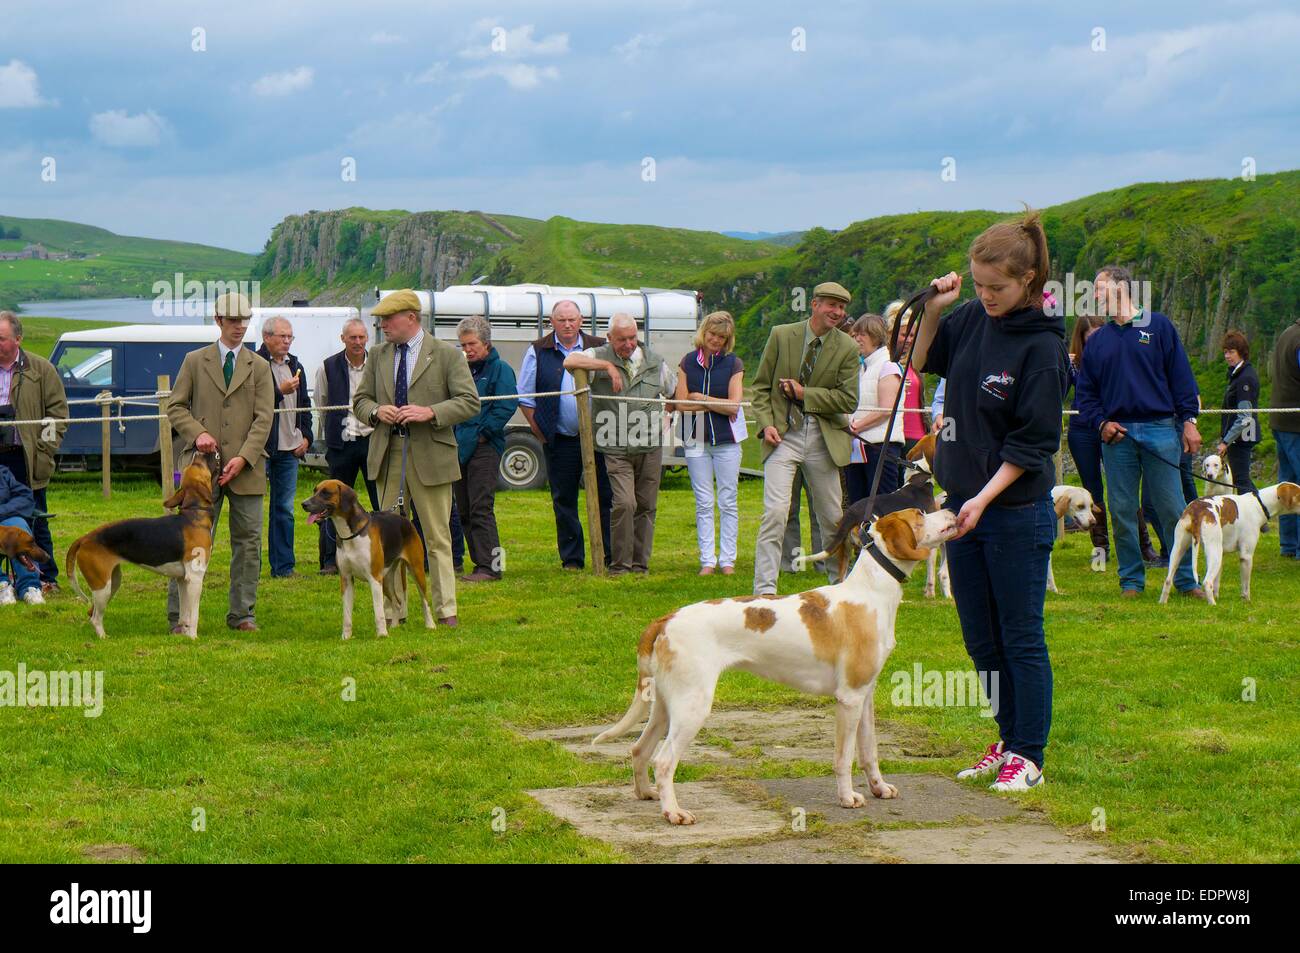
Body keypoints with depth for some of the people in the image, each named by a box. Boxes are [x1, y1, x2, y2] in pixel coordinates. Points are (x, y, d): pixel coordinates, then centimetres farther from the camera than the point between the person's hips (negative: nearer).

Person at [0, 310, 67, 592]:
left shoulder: (40, 369, 3)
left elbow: (58, 412, 2)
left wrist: (45, 450, -5)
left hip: (26, 459, -2)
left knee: (35, 521, 3)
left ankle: (47, 578, 11)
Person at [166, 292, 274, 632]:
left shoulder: (260, 368, 10)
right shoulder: (194, 361, 9)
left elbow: (264, 418, 2)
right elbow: (176, 406, 9)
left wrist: (244, 458, -10)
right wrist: (197, 432, -10)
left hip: (246, 467, 2)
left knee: (248, 541, 3)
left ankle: (242, 614, 12)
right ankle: (180, 616, -1)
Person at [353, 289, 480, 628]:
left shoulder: (447, 355, -2)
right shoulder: (378, 356, 12)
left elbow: (470, 402, -5)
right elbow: (360, 400, 17)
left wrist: (431, 413, -18)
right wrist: (376, 411, -6)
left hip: (430, 456, -4)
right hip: (388, 456, 4)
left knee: (437, 537, 0)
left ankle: (446, 610, 5)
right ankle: (393, 610, 13)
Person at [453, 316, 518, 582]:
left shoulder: (500, 369, -2)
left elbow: (506, 407, -11)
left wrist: (480, 435, -13)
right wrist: (453, 438, 7)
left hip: (484, 448, -8)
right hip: (460, 449, 8)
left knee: (480, 509, -13)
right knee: (464, 512, 8)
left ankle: (490, 566, -12)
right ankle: (481, 563, 14)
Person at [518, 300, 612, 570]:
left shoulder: (599, 348, 5)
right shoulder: (538, 352, 4)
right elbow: (524, 396, 8)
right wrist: (540, 431, 3)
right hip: (560, 442, 0)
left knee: (604, 497, 0)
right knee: (564, 500, 5)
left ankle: (611, 556, 6)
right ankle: (572, 558, 12)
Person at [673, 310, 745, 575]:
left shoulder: (734, 364, 0)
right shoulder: (688, 362, 4)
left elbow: (733, 405, -9)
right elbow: (681, 403, -3)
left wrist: (700, 398, -6)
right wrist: (718, 405, -7)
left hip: (727, 441, -1)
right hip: (696, 440, 1)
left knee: (728, 502, 2)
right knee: (703, 503, 3)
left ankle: (727, 559, 7)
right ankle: (707, 560, 6)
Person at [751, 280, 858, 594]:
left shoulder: (847, 348, 0)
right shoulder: (781, 335, 1)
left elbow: (848, 400, -4)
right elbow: (761, 385, 6)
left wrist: (804, 394, -10)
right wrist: (766, 423, -8)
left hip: (824, 437, 2)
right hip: (783, 435, -2)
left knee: (833, 516, 11)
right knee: (775, 512, -14)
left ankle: (840, 581, 30)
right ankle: (764, 590, -12)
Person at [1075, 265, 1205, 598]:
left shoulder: (1158, 326, 5)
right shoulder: (1097, 340, 13)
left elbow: (1181, 375, 3)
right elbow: (1085, 390, 14)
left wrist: (1188, 421, -4)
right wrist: (1100, 422, -2)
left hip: (1160, 431, -3)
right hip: (1116, 434, 3)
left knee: (1172, 508, -3)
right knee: (1122, 511, 3)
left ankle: (1185, 578, 6)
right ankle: (1131, 579, 12)